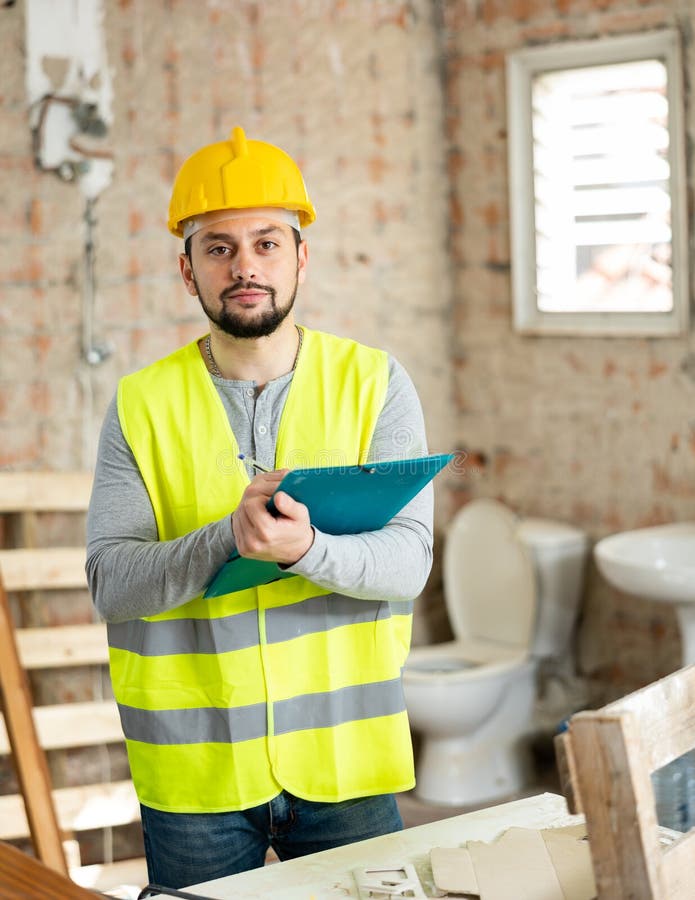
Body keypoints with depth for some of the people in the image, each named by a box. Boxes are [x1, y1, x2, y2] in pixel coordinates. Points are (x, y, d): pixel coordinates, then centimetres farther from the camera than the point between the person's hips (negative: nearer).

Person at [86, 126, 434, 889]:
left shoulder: (374, 383, -1)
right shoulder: (142, 406, 0)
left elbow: (407, 560, -9)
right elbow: (109, 581, -8)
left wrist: (306, 548, -30)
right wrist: (227, 538, -25)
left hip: (345, 761, 0)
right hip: (194, 769, 0)